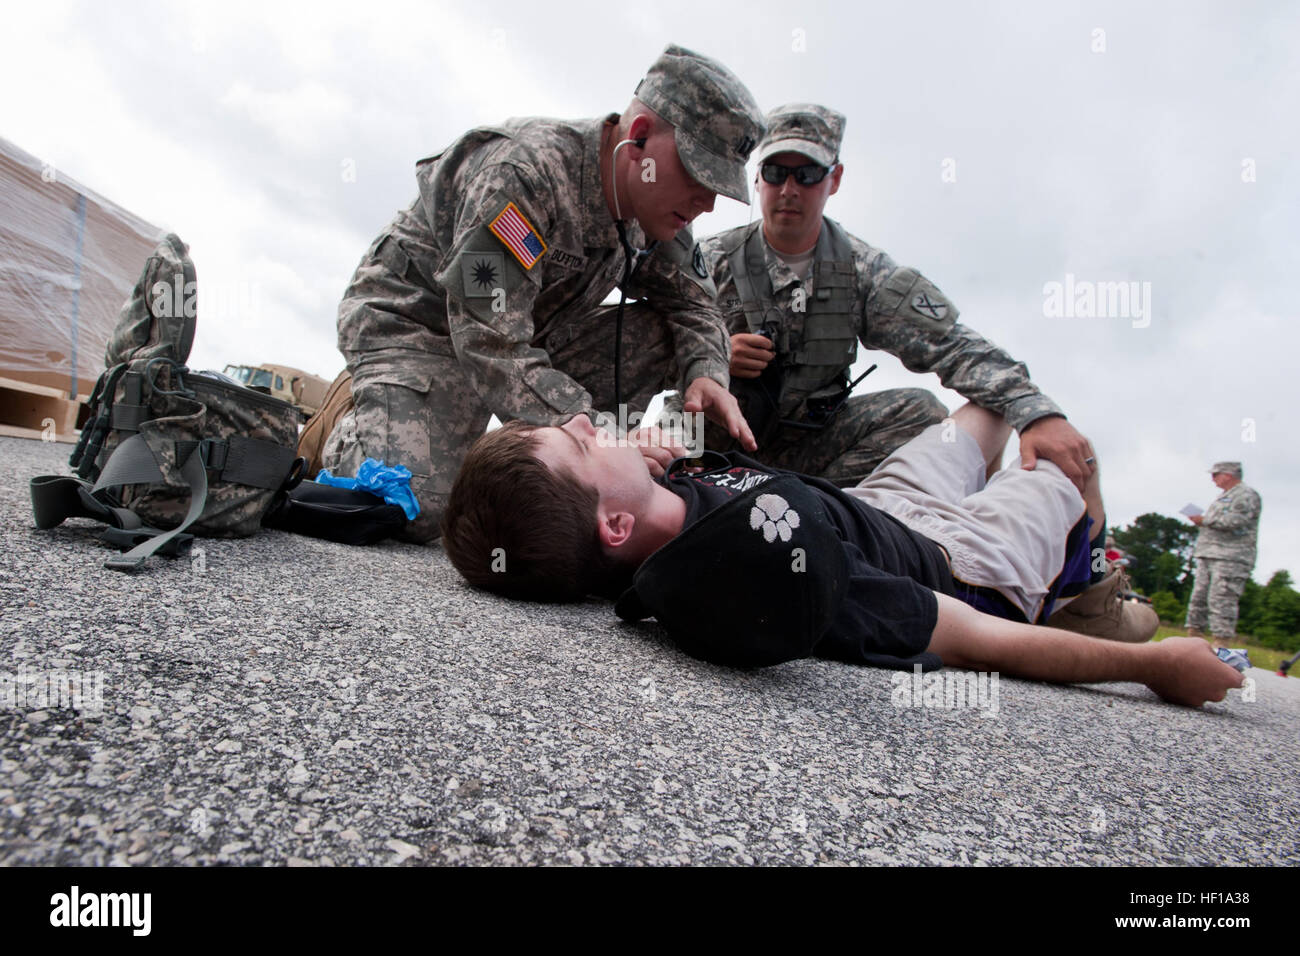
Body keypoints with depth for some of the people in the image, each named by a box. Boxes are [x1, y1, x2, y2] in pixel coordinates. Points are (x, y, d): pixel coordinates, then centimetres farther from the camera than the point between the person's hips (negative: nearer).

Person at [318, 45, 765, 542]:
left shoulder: (656, 204, -4)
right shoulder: (521, 175, -29)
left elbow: (691, 300, 3)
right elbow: (491, 343, -35)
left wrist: (706, 373, -20)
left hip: (528, 331, 7)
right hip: (413, 322, -7)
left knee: (659, 333, -12)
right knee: (416, 509, -28)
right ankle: (350, 425, 6)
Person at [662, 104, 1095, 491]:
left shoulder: (862, 269, -1)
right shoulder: (711, 262, -3)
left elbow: (951, 343, -13)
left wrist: (1038, 413, -27)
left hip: (807, 443, 2)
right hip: (719, 434, -1)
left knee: (919, 409, -18)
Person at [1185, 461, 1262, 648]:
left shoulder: (1247, 494, -2)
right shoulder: (1223, 497, 26)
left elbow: (1237, 521, -18)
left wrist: (1205, 520, -10)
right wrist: (1201, 521, 12)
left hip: (1230, 558, -9)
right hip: (1207, 556, 9)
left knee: (1221, 601, -13)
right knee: (1198, 598, 7)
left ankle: (1220, 645, -13)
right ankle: (1194, 637, 11)